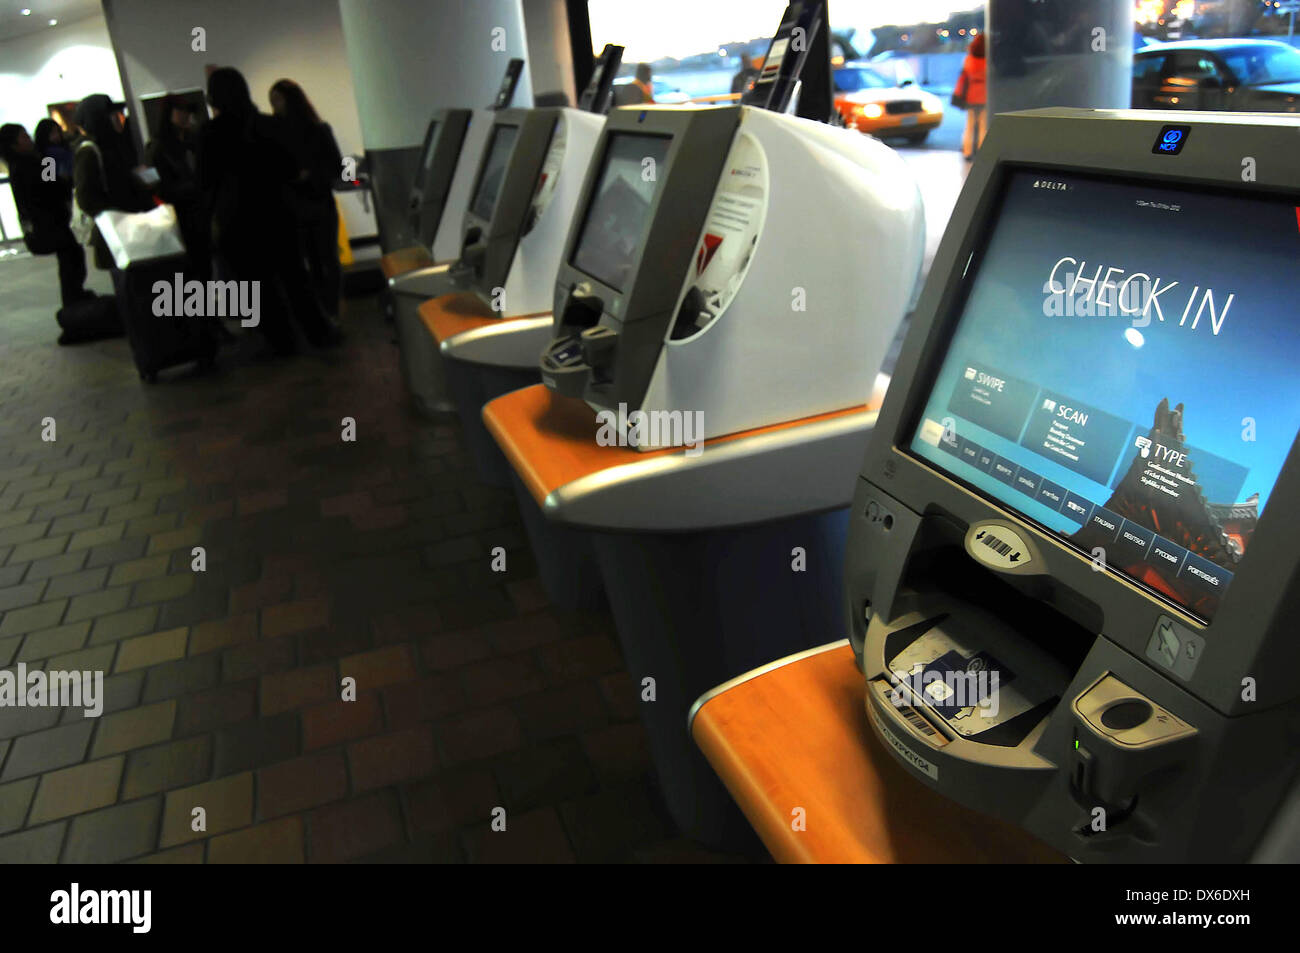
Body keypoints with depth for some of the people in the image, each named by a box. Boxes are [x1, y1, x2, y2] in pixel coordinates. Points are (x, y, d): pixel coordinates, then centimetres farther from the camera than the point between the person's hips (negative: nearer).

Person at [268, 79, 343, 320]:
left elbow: (337, 168, -5)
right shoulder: (277, 132, 3)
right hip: (295, 209, 3)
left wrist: (308, 174, -17)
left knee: (328, 260, 2)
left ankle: (332, 312, 8)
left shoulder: (319, 130, -4)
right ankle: (322, 312, 12)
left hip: (321, 205, -2)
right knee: (313, 263, 7)